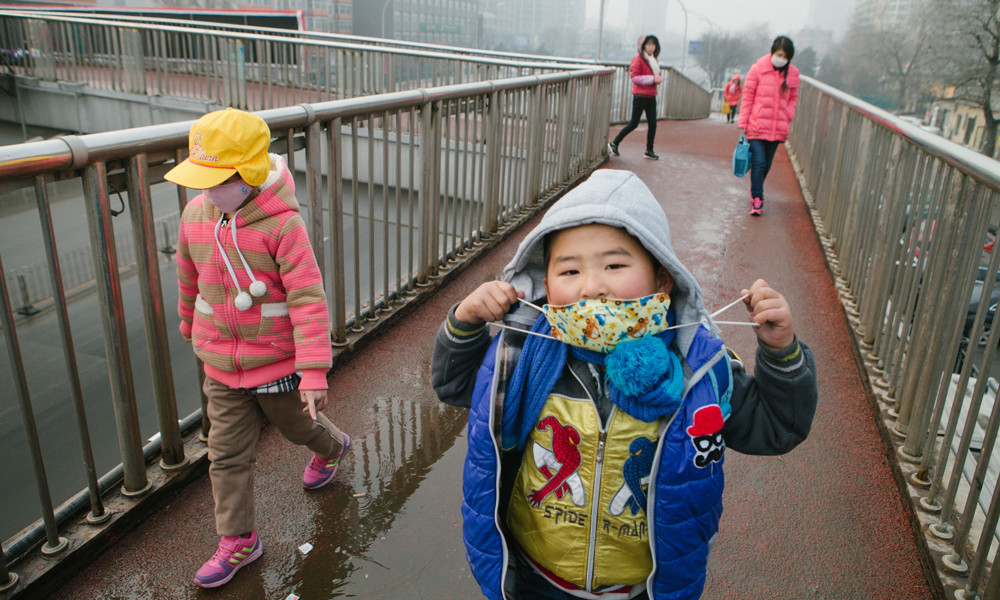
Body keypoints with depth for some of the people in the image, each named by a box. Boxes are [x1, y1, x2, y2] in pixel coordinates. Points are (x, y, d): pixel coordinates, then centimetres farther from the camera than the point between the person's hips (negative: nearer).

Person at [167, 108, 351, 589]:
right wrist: (190, 325, 28)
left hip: (278, 362, -4)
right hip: (220, 366, 4)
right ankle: (238, 540, 28)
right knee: (227, 456, 10)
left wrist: (314, 370, -28)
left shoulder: (282, 224, -24)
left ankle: (332, 447, 57)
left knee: (299, 426, 22)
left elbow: (308, 298, -25)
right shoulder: (196, 215, -5)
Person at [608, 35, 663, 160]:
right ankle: (614, 144, 9)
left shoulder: (654, 59, 15)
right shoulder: (638, 59, -9)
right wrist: (652, 79, -19)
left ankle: (649, 150, 13)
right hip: (640, 96, -7)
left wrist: (659, 78, -1)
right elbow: (634, 77, -16)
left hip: (651, 96, 7)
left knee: (652, 123, 3)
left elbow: (658, 74, 24)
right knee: (634, 124, -5)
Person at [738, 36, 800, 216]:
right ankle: (757, 199, -4)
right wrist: (743, 122, -1)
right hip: (757, 126, -3)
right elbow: (747, 96, 1)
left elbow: (793, 98, 16)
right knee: (759, 163, -10)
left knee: (766, 165, 10)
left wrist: (788, 118, 2)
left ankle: (755, 192, 29)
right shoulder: (758, 69, -3)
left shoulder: (793, 73, 5)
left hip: (778, 129, 3)